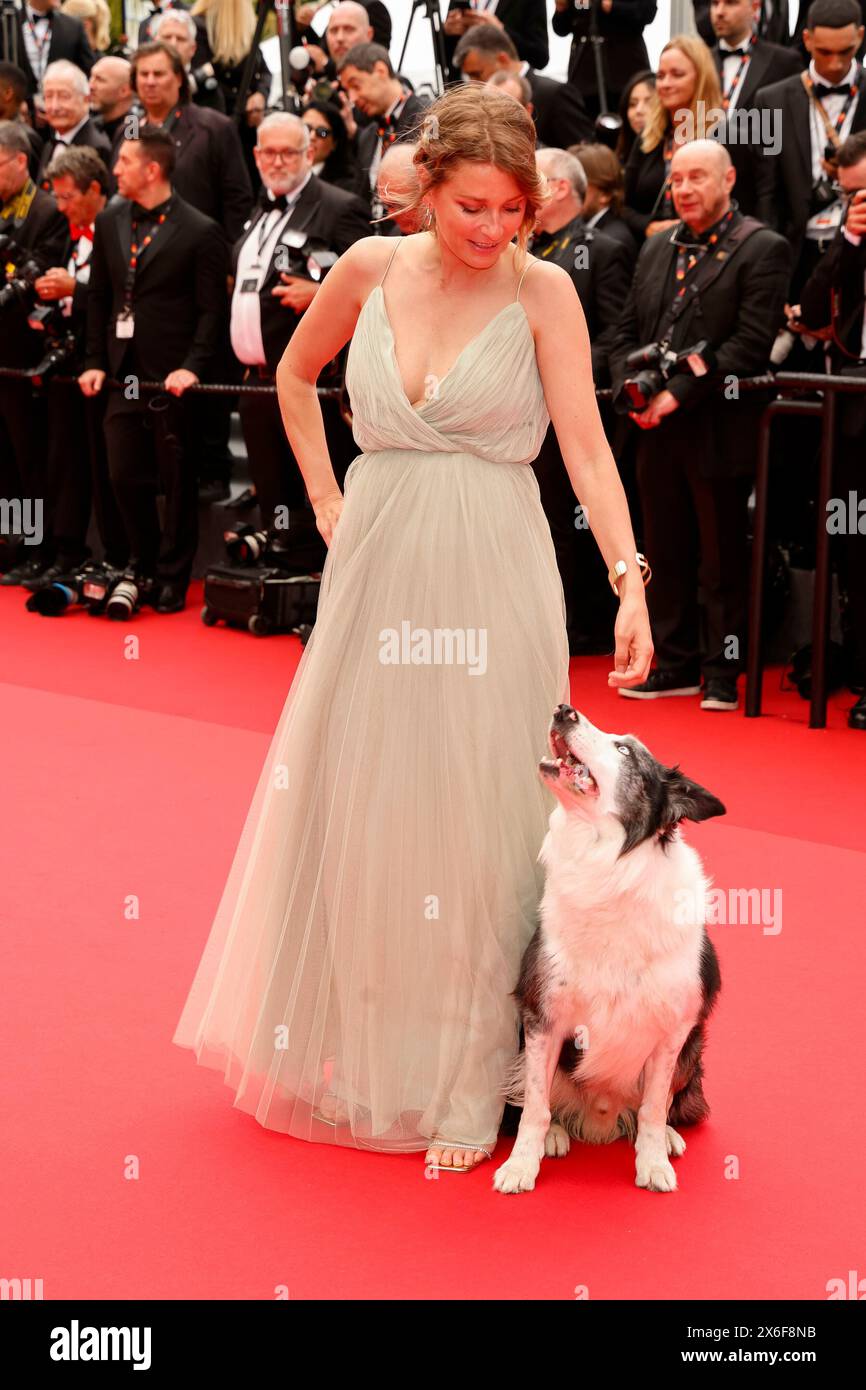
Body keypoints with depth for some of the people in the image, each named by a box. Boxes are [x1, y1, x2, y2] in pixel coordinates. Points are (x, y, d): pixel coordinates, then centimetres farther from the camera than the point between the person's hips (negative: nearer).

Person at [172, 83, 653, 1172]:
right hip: (376, 566, 4)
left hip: (490, 577, -3)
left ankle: (468, 1084, 14)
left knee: (470, 822, 1)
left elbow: (586, 446, -13)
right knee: (351, 807, 12)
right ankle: (350, 1051, 33)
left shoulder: (543, 291, -7)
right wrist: (326, 497, 11)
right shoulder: (371, 268, 2)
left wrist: (630, 579, -25)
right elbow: (294, 371, 19)